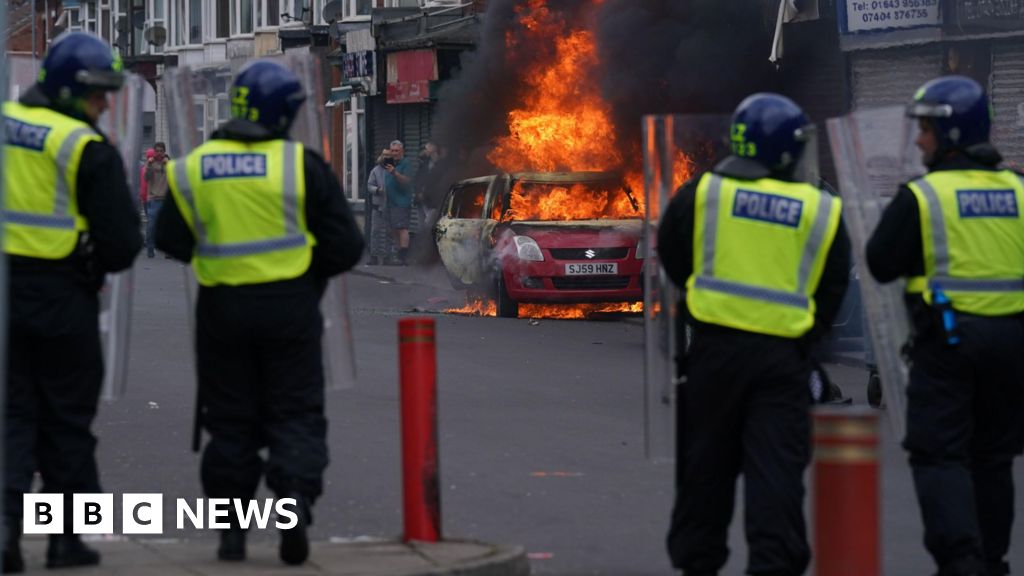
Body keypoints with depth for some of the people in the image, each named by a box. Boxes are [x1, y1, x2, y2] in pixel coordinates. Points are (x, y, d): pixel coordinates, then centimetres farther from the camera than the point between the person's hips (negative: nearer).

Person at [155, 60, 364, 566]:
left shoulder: (193, 168, -1)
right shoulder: (300, 165, -8)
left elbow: (172, 241, 5)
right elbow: (344, 245, -7)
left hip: (222, 310, 2)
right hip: (290, 307, -2)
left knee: (231, 420, 11)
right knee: (295, 415, 7)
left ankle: (231, 530, 12)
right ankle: (295, 496, -15)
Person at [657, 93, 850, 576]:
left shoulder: (701, 194, -1)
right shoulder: (822, 212, 2)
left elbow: (674, 262, 10)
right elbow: (831, 292, 7)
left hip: (716, 345, 1)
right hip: (784, 355, 0)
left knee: (707, 463, 13)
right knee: (777, 470, 1)